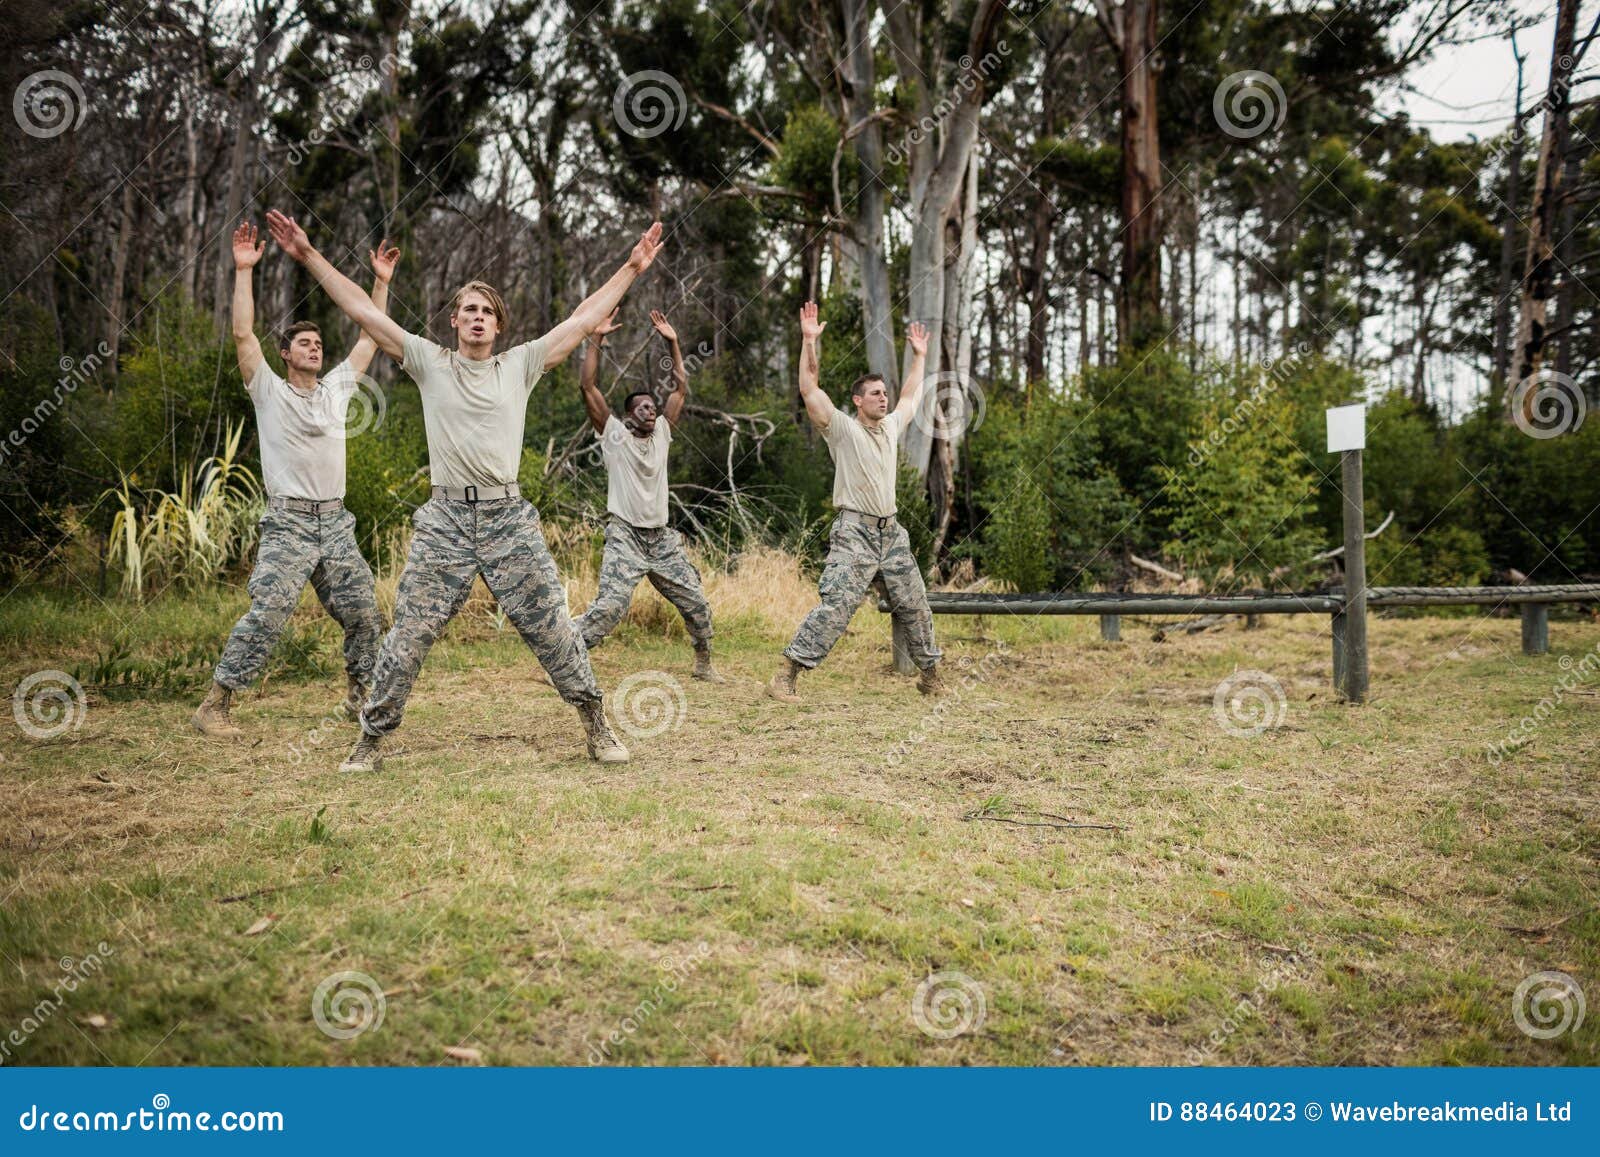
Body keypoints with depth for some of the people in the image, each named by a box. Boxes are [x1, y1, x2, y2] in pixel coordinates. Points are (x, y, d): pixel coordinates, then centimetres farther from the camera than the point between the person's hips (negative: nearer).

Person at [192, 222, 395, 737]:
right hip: (288, 524, -5)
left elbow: (371, 337, 17)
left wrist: (381, 281, 15)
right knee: (265, 615, -14)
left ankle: (360, 696, 23)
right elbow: (243, 333, -9)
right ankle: (213, 704, -8)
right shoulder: (269, 391, 2)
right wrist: (244, 271, -12)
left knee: (363, 614, 6)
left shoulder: (337, 387, 14)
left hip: (336, 524, 5)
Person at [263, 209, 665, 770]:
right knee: (409, 634, 0)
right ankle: (371, 739, 14)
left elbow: (584, 318, 12)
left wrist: (631, 267, 14)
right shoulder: (429, 362, 8)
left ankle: (597, 724, 16)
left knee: (551, 628, 3)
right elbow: (361, 309, 7)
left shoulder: (520, 365, 9)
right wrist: (309, 255, 5)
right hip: (444, 520, 0)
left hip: (509, 519, 0)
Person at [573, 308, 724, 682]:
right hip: (625, 536, -6)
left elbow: (681, 389, 15)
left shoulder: (662, 434, 12)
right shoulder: (614, 434, 0)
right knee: (610, 605, -22)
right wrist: (596, 339, -11)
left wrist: (673, 342, 11)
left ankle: (704, 664, 26)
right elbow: (587, 386, -9)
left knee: (696, 603, 7)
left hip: (662, 538, 6)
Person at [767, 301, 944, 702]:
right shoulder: (842, 429, -4)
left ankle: (930, 674, 29)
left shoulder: (891, 426, 14)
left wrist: (919, 356, 36)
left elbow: (911, 396, 33)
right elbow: (809, 390, -14)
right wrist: (809, 341, -18)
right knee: (835, 606, -18)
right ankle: (786, 676, -18)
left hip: (891, 533, 7)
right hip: (855, 533, -7)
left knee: (915, 605, 13)